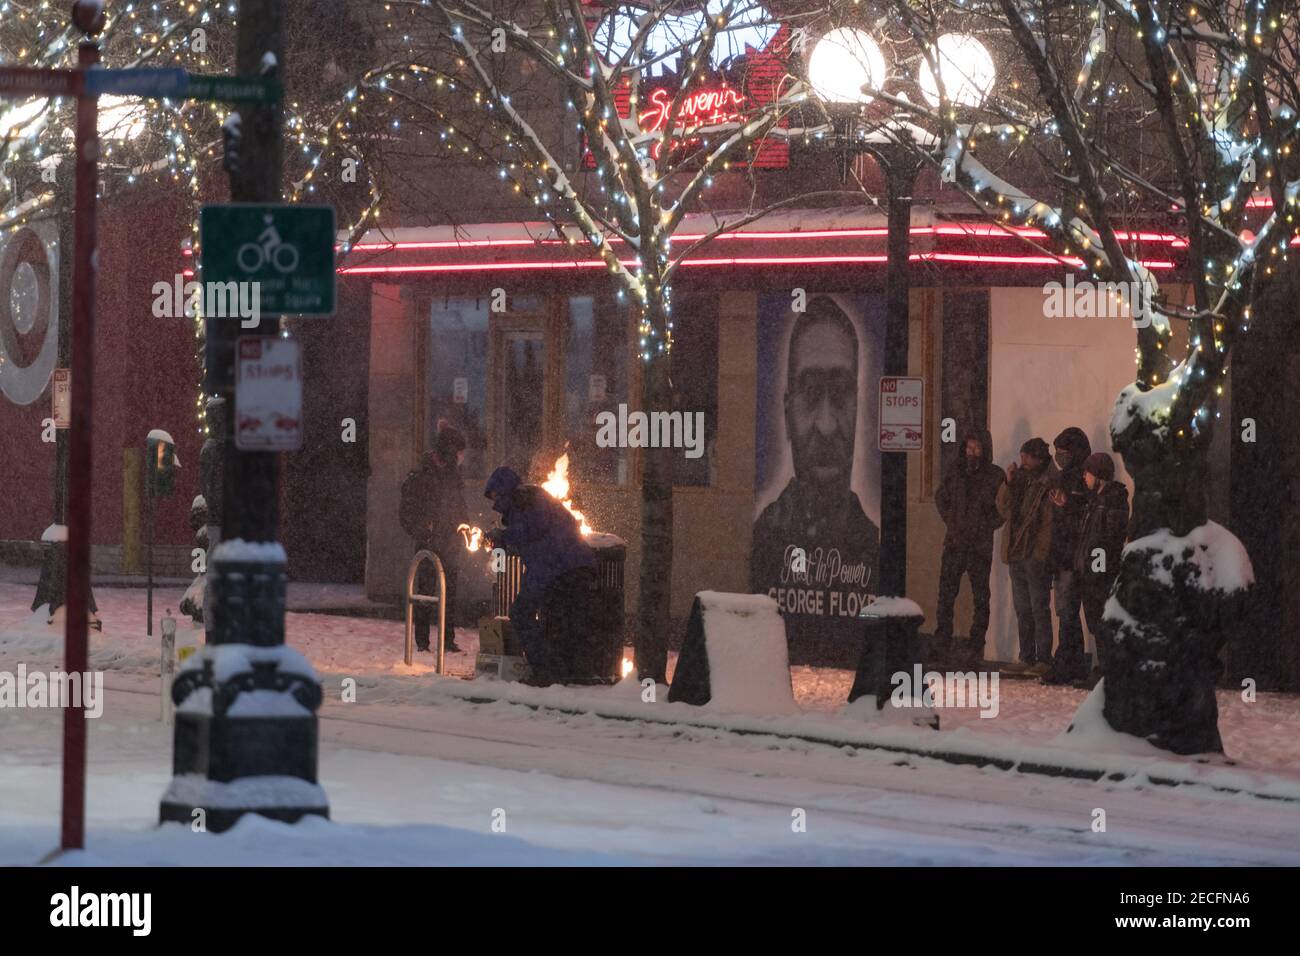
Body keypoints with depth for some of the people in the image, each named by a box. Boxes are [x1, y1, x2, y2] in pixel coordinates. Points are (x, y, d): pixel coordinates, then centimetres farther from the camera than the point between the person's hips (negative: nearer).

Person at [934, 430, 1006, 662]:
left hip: (980, 546, -3)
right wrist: (951, 522, 8)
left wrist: (985, 527, -7)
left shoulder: (995, 476, -3)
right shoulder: (956, 471, 8)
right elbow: (941, 498, 18)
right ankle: (941, 641, 5)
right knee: (946, 593, 1)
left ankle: (976, 646, 6)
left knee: (980, 597, 2)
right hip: (954, 543, 3)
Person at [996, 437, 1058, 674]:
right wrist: (1009, 484, -4)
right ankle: (1027, 659, 18)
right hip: (1016, 554, 8)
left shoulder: (1050, 484, -10)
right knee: (1022, 610, 12)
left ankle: (1043, 660, -6)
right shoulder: (1021, 479, 12)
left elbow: (1050, 522, -13)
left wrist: (1042, 552, -18)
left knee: (1039, 608, -7)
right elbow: (1004, 510, 9)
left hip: (1036, 556, -8)